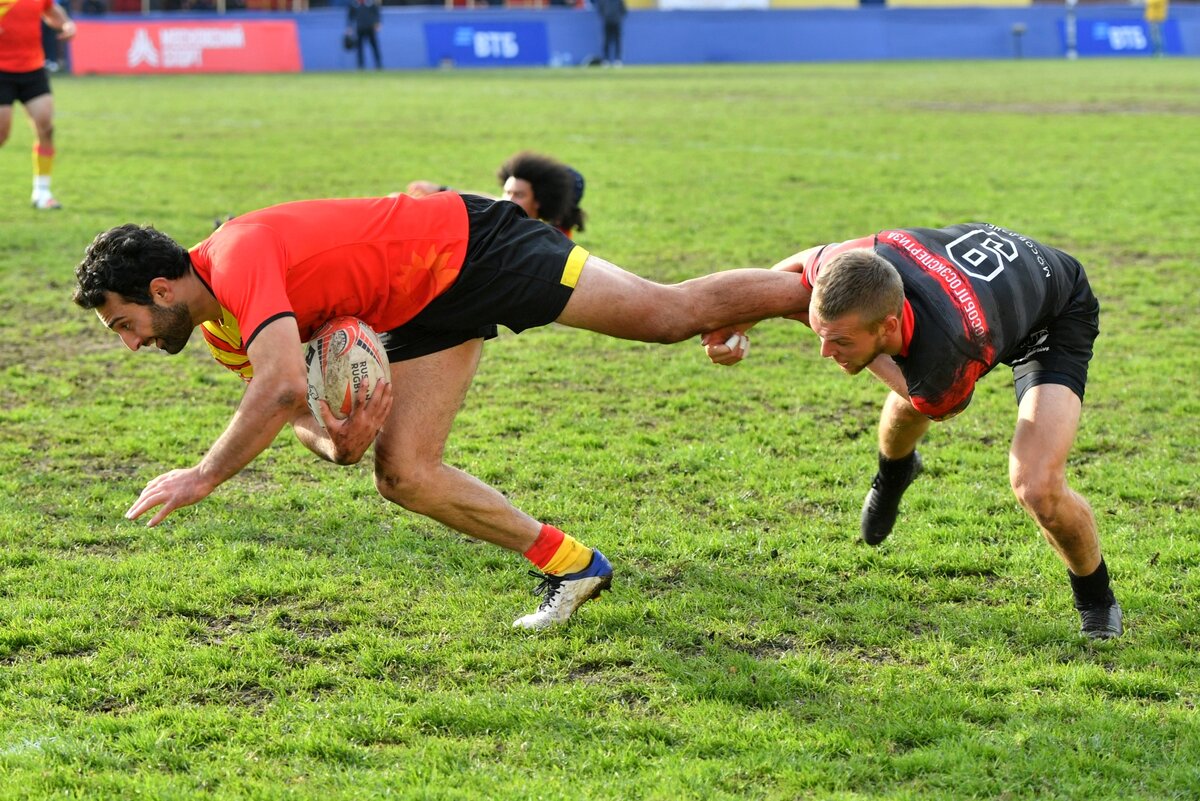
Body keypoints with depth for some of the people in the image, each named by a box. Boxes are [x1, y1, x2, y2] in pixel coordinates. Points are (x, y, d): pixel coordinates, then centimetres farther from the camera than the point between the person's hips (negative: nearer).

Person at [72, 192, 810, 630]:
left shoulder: (239, 256, -29)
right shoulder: (218, 328, 0)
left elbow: (285, 387, -40)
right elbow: (289, 401, 8)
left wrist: (204, 476, -34)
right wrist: (334, 442, -15)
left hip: (468, 249, -9)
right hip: (423, 313, 9)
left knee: (674, 313, -6)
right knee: (405, 475, 0)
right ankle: (568, 565, 11)